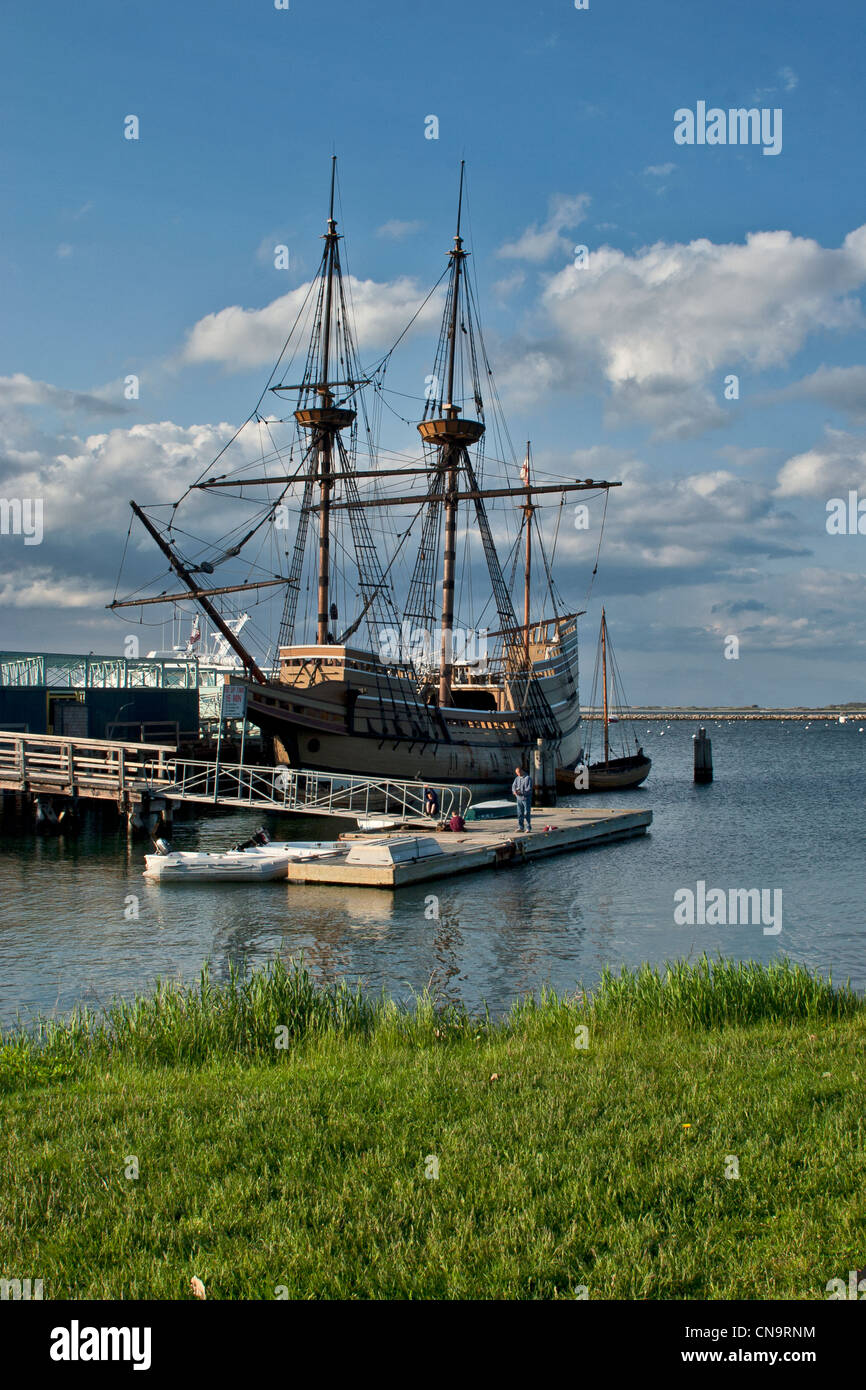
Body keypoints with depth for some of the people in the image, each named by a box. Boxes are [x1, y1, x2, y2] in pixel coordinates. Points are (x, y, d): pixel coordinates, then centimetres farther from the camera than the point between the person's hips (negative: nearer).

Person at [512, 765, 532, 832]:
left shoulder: (528, 778, -6)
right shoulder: (517, 779, 12)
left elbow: (529, 789, -14)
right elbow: (513, 786, 6)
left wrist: (521, 792, -22)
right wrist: (514, 791, -16)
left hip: (526, 798, -5)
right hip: (519, 798, 5)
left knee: (527, 813, -4)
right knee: (520, 813, 6)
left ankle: (528, 828, 1)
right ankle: (520, 827, 12)